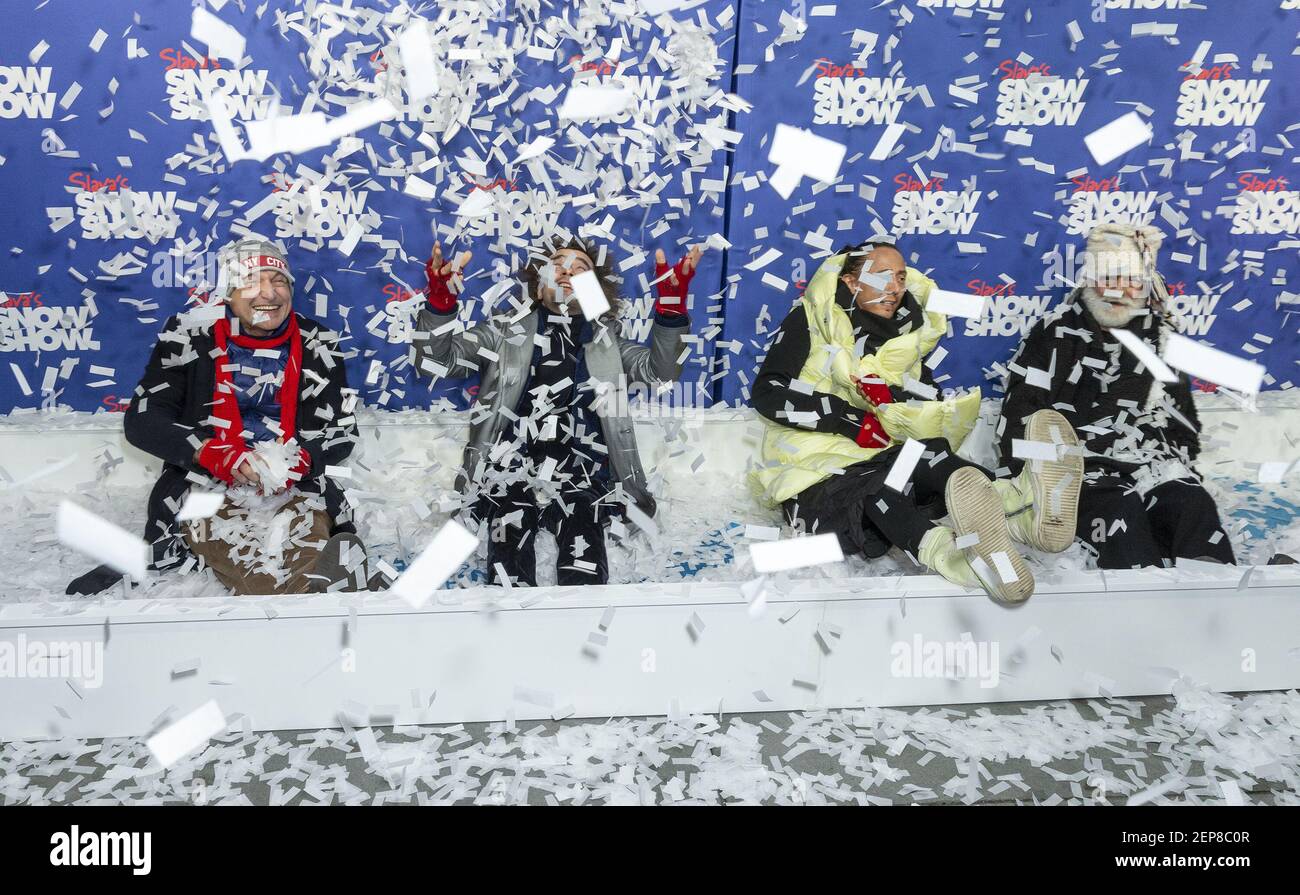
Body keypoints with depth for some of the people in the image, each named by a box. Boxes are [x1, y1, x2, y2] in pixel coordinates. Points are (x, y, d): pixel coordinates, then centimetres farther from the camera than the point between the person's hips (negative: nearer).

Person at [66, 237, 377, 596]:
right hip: (208, 487, -2)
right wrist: (212, 454, -16)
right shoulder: (191, 337, 2)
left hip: (294, 489, 3)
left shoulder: (317, 346, 8)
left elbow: (341, 431, 10)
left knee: (308, 562, -33)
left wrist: (302, 459, -13)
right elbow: (141, 419, 1)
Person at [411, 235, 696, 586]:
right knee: (510, 579, -23)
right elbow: (438, 361, 8)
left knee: (585, 577, -25)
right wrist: (440, 299, -10)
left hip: (581, 482, 1)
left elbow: (659, 369, 5)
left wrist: (671, 304, -11)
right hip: (510, 477, 0)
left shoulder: (606, 341, 21)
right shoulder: (505, 330, 18)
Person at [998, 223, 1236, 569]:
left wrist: (1177, 462, 9)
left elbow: (1183, 422, 27)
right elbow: (1019, 420, 1)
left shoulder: (1161, 338, 17)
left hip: (1154, 464, 4)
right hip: (1082, 467, -4)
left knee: (1195, 505, -27)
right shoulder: (1056, 335, 5)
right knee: (1121, 511, -34)